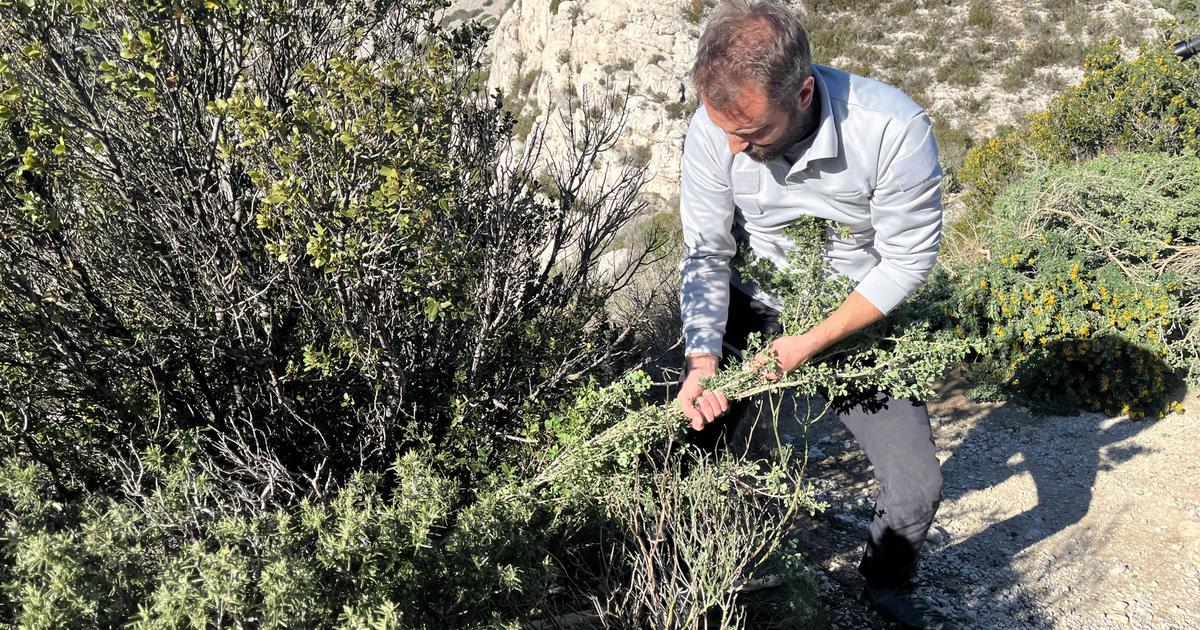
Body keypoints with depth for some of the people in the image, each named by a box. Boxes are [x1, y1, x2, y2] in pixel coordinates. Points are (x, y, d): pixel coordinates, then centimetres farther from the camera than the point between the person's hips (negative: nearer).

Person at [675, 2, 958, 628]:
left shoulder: (893, 129, -31)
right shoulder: (713, 129, -23)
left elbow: (907, 262, -20)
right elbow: (704, 255, -11)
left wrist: (811, 343, -22)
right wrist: (702, 359, -25)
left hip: (854, 318, -1)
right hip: (752, 306, 2)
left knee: (917, 487, -4)